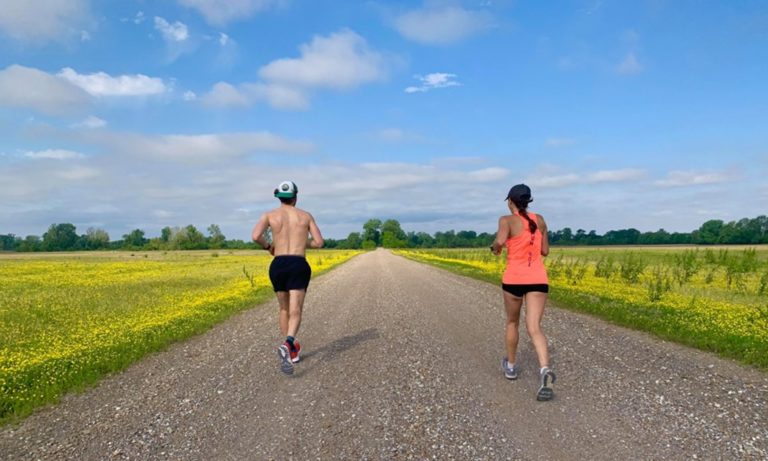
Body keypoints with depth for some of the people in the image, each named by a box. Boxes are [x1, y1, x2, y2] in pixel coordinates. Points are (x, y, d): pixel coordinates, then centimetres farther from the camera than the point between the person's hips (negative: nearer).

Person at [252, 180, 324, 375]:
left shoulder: (269, 215, 8)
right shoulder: (306, 215, 12)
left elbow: (255, 236, -9)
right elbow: (319, 242, 9)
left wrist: (268, 246, 12)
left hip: (278, 266, 2)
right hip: (299, 266, -1)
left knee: (284, 309, 21)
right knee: (295, 312, -10)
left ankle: (292, 351, 27)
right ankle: (287, 345, -38)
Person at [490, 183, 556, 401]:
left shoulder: (507, 220, -5)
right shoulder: (540, 220, 11)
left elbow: (500, 242, -24)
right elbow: (545, 251, 14)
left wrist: (495, 247, -1)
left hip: (514, 279, -2)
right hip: (538, 280, 3)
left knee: (512, 322, 21)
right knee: (534, 328, -5)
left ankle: (510, 366, 35)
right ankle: (545, 369, -30)